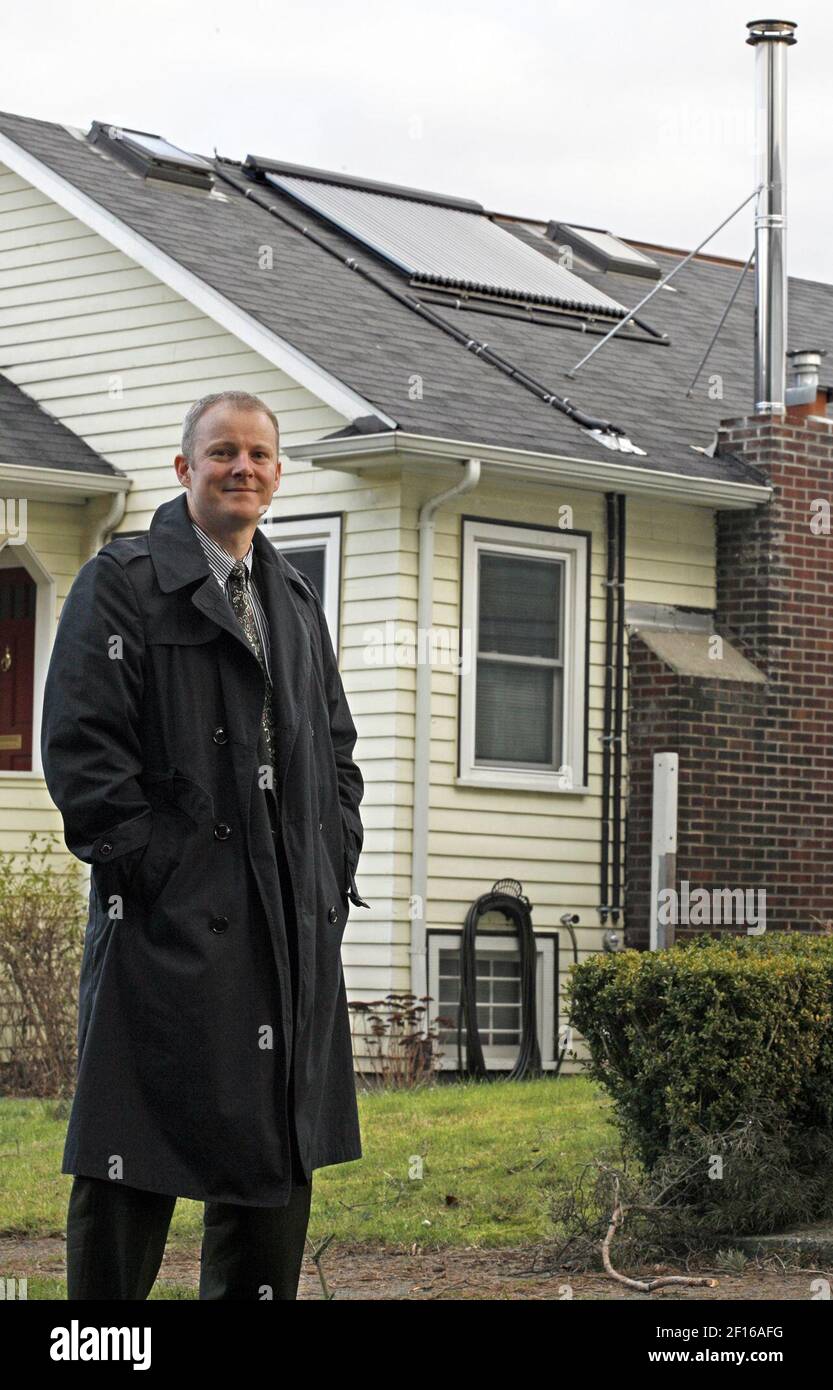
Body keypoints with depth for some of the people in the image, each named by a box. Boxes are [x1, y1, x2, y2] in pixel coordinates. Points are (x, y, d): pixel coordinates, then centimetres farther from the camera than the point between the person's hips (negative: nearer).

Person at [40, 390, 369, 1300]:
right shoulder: (121, 581, -2)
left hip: (293, 922, 7)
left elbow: (334, 748, 24)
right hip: (171, 918, -7)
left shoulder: (295, 600, 20)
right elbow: (80, 745, -9)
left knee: (278, 1148, 9)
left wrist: (335, 863, 10)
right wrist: (144, 866, -14)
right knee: (135, 1157, -3)